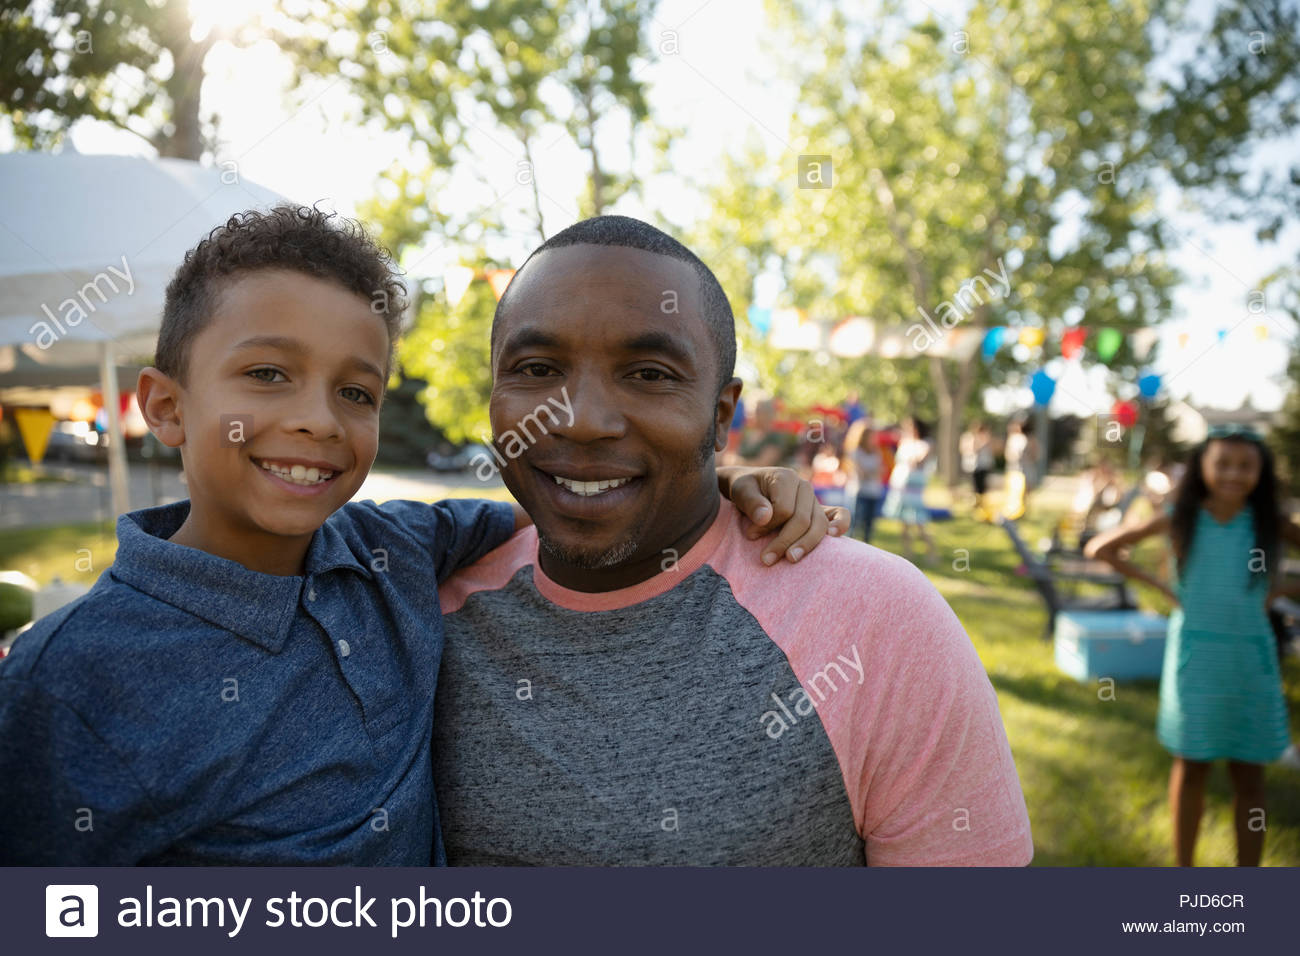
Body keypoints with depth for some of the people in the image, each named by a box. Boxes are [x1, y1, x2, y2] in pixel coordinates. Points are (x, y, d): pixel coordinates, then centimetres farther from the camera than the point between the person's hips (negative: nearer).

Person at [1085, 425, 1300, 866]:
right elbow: (1100, 548, -1)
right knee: (1191, 765, 9)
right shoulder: (1180, 520, -4)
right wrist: (1161, 586, -4)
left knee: (1248, 774, 8)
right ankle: (1183, 873, 24)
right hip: (1194, 653, -1)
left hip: (1251, 657, 1)